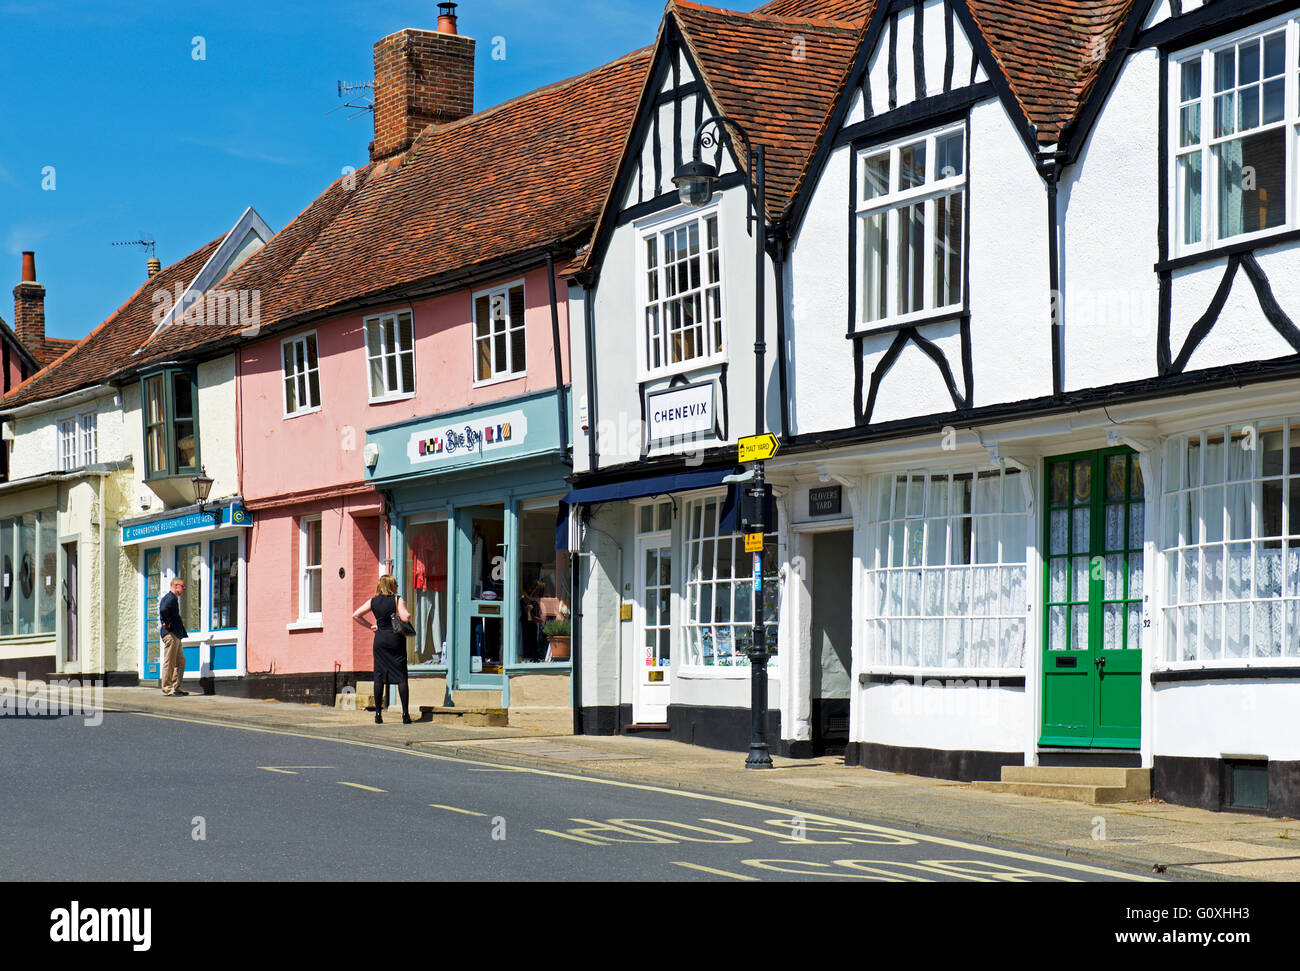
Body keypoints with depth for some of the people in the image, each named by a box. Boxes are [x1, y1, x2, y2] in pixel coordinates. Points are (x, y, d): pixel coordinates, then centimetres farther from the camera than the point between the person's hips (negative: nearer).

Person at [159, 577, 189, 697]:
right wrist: (167, 623, -21)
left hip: (176, 635, 11)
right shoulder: (170, 598, -12)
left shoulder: (174, 598, 21)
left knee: (180, 661, 13)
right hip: (170, 634, -11)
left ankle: (176, 688, 15)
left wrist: (179, 623, 19)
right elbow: (163, 610, -31)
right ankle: (167, 689, -7)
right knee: (169, 662, -8)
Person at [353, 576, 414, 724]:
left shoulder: (373, 602, 6)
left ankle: (378, 714, 3)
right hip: (396, 639, -3)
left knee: (379, 676, 6)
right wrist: (408, 615, 4)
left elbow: (355, 615, 7)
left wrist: (370, 626, 12)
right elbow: (405, 618, -18)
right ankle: (405, 713, -7)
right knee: (401, 676, -1)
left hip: (380, 640, 3)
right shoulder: (398, 600, -6)